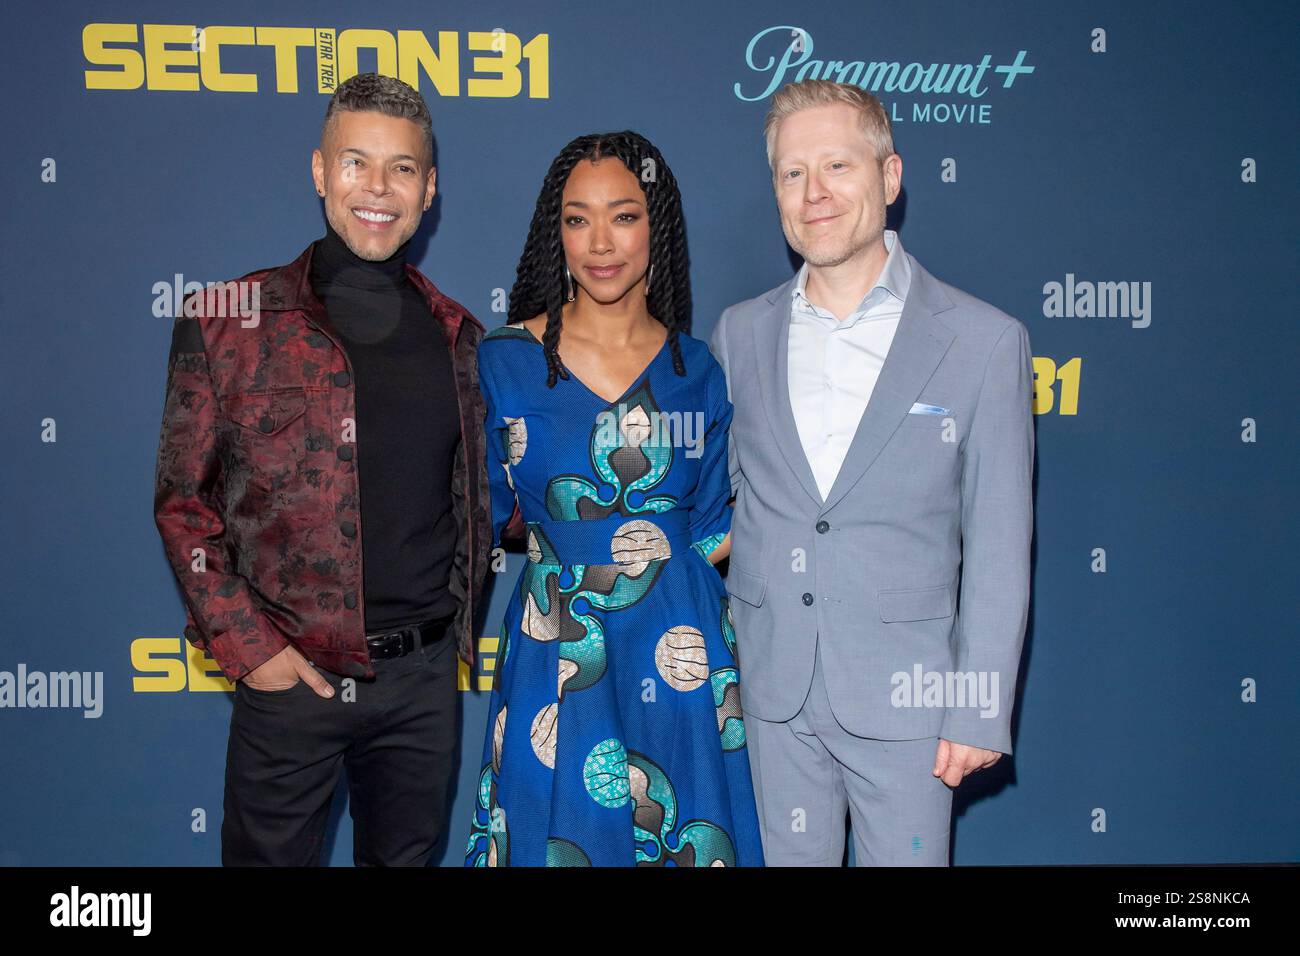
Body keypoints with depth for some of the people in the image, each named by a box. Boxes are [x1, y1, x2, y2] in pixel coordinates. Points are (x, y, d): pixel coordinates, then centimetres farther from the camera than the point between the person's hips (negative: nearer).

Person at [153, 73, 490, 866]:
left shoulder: (458, 336, 5)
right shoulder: (229, 322, -5)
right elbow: (183, 502, -3)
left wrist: (457, 628, 6)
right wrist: (244, 645, -8)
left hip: (423, 679, 3)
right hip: (288, 675, -3)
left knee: (405, 853, 19)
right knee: (270, 854, 12)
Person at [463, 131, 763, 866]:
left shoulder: (698, 371, 0)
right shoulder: (505, 363, -4)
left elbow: (712, 531, 5)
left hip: (679, 659, 1)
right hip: (556, 660, -1)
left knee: (687, 838, 14)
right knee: (557, 836, 13)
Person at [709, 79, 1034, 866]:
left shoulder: (984, 341, -7)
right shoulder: (740, 334, 3)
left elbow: (998, 549, -6)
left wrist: (980, 712, -8)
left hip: (905, 691, -3)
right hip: (774, 689, 3)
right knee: (791, 858, 17)